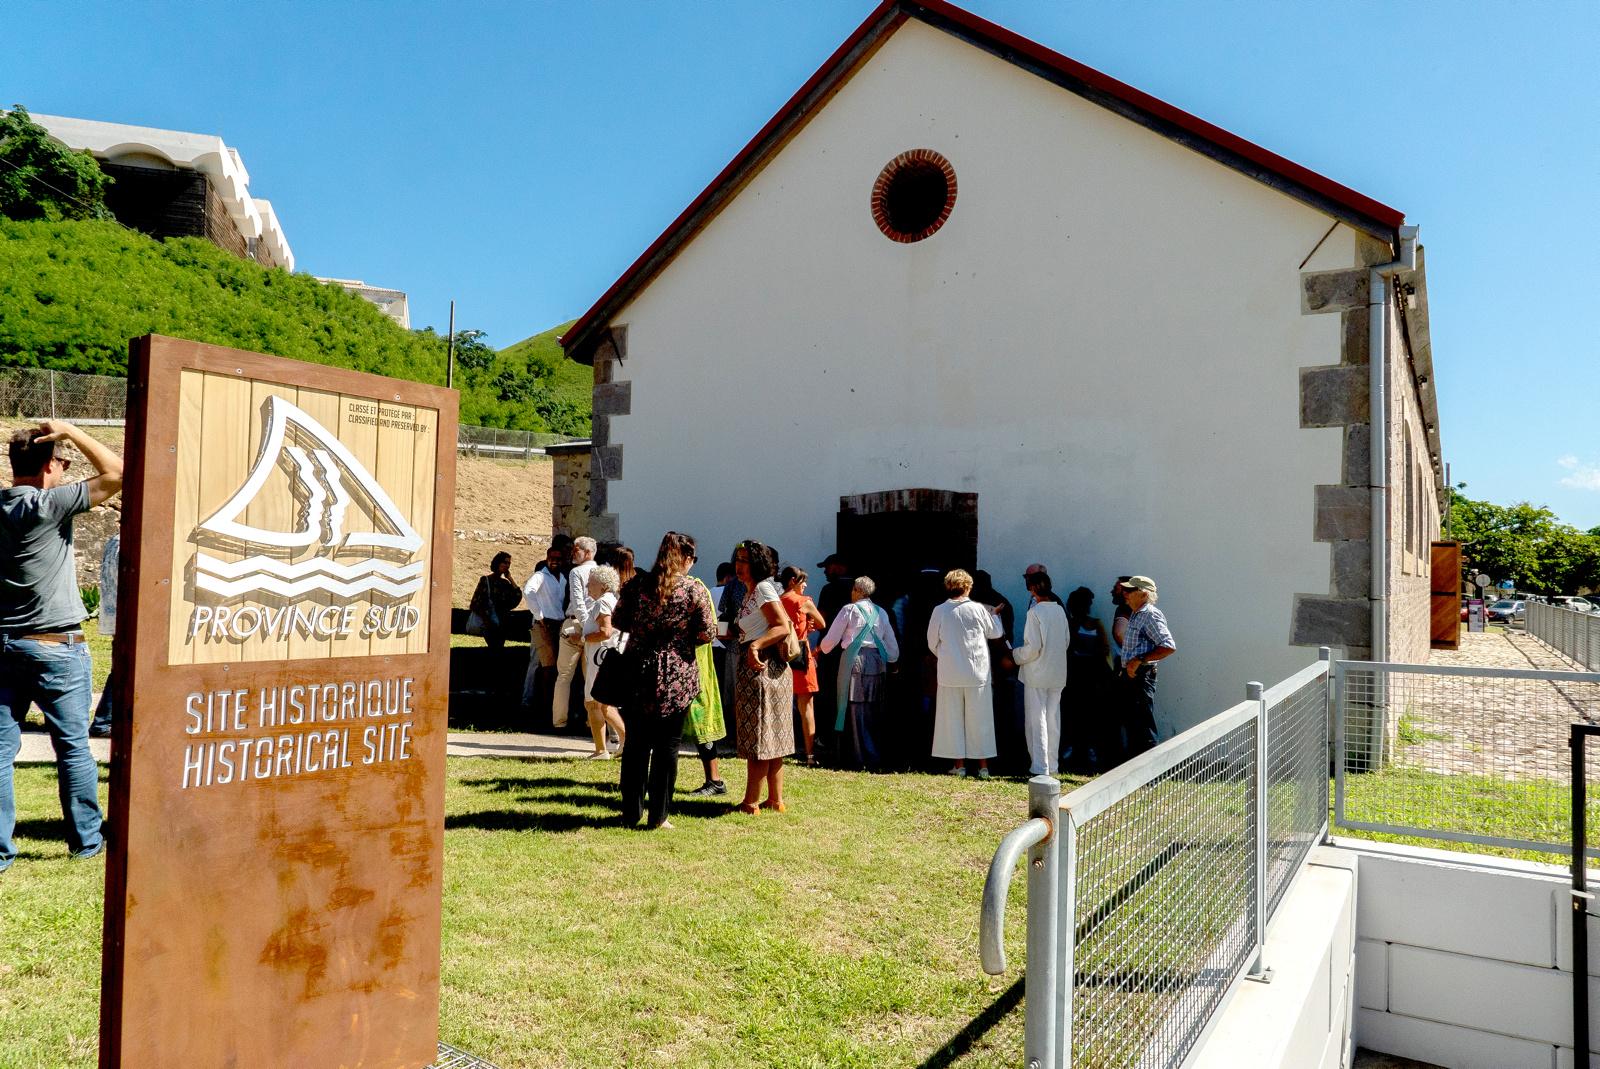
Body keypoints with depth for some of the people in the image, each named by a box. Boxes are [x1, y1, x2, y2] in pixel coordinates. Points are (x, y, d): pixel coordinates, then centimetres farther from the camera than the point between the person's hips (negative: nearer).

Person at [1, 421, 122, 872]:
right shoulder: (48, 505, -14)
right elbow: (117, 473, -16)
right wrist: (69, 431, -10)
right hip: (55, 647, -6)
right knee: (73, 747, 7)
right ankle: (86, 839, 18)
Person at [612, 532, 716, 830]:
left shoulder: (637, 584, -1)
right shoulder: (695, 589, -8)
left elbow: (620, 621, 6)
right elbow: (706, 633, -6)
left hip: (638, 671, 3)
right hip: (676, 677, -2)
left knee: (635, 744, 14)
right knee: (667, 747, 7)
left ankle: (631, 812, 21)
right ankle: (658, 816, 12)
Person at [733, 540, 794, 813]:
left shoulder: (764, 588, -11)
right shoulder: (751, 593, 18)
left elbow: (783, 627, -21)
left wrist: (755, 645, -30)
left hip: (763, 667, -10)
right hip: (756, 668, 10)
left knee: (758, 738, -5)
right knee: (771, 739, 12)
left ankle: (750, 803, 1)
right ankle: (775, 800, 19)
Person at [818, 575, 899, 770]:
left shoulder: (849, 610, -1)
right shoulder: (881, 613, 13)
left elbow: (831, 639, 4)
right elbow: (892, 646, 13)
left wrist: (820, 649, 23)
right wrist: (891, 660, 29)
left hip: (855, 660, -5)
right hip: (877, 661, 5)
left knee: (855, 709, 0)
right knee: (871, 711, 11)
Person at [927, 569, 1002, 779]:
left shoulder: (940, 611, -5)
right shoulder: (978, 609, -7)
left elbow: (932, 643, 3)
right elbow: (995, 633, 8)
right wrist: (994, 614, 27)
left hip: (950, 673, 0)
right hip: (977, 672, 0)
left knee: (953, 718, 9)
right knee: (979, 718, 7)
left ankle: (959, 764, 12)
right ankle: (983, 765, 11)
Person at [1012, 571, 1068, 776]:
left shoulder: (1035, 612, -16)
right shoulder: (1060, 610, 3)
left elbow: (1033, 647, -18)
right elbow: (1066, 641, 10)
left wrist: (1016, 655, -1)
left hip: (1037, 674, -6)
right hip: (1057, 674, 6)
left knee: (1036, 720, 1)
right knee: (1053, 719, 13)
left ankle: (1039, 768, 1)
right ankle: (1052, 765, 21)